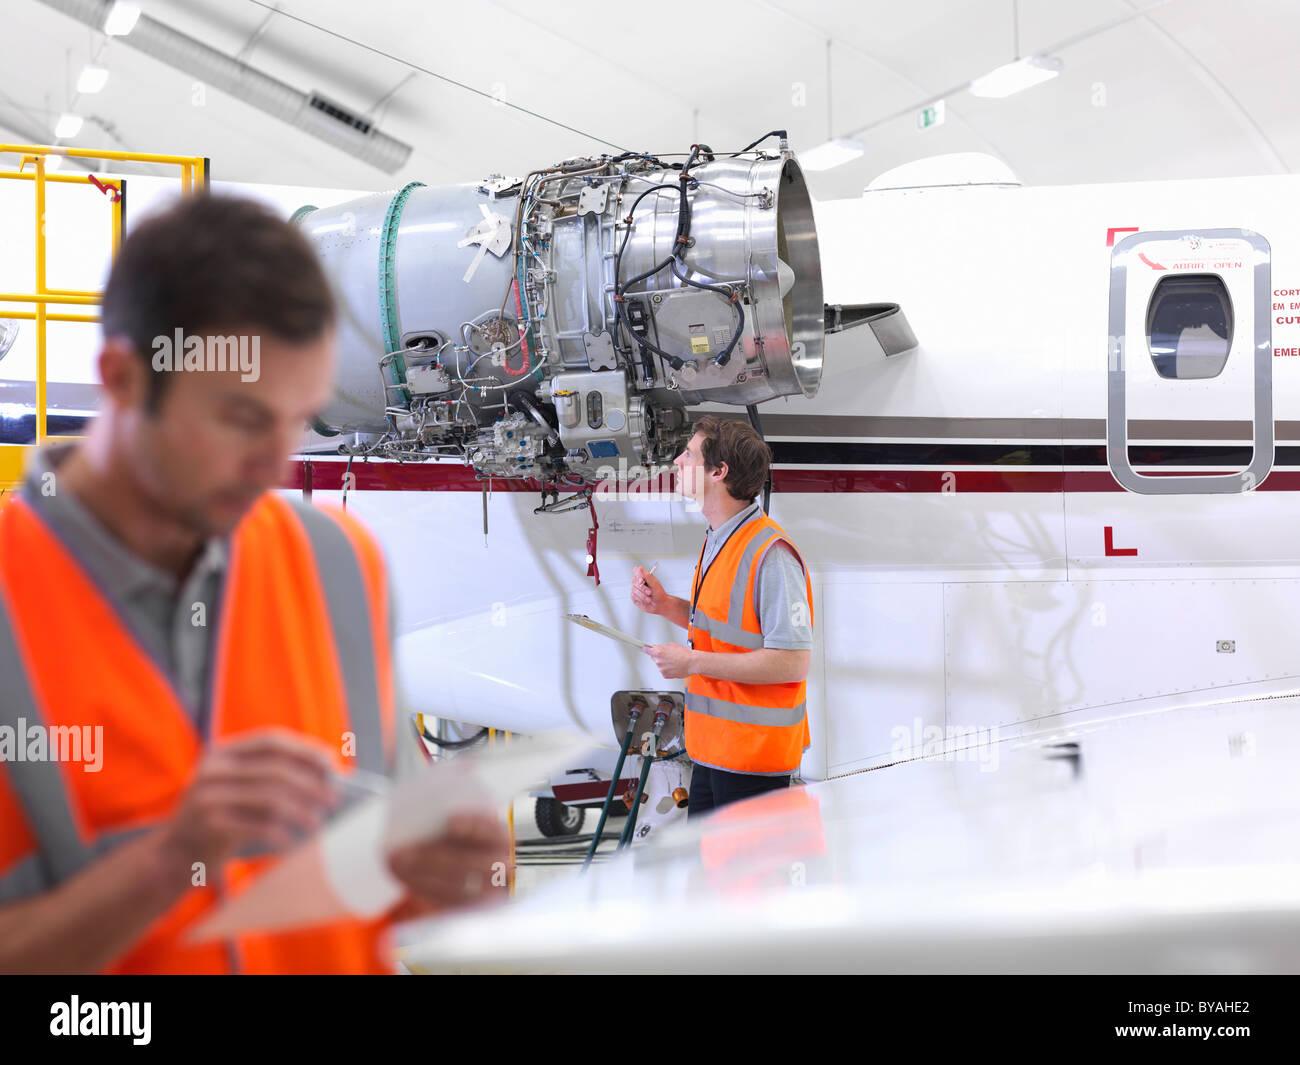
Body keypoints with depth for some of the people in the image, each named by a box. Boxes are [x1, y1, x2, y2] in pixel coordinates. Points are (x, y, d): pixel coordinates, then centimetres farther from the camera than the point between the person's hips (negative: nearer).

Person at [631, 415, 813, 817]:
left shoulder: (770, 553, -20)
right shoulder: (717, 542, 12)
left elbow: (793, 662, -25)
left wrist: (693, 662, -20)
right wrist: (665, 605, 8)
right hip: (712, 750, 10)